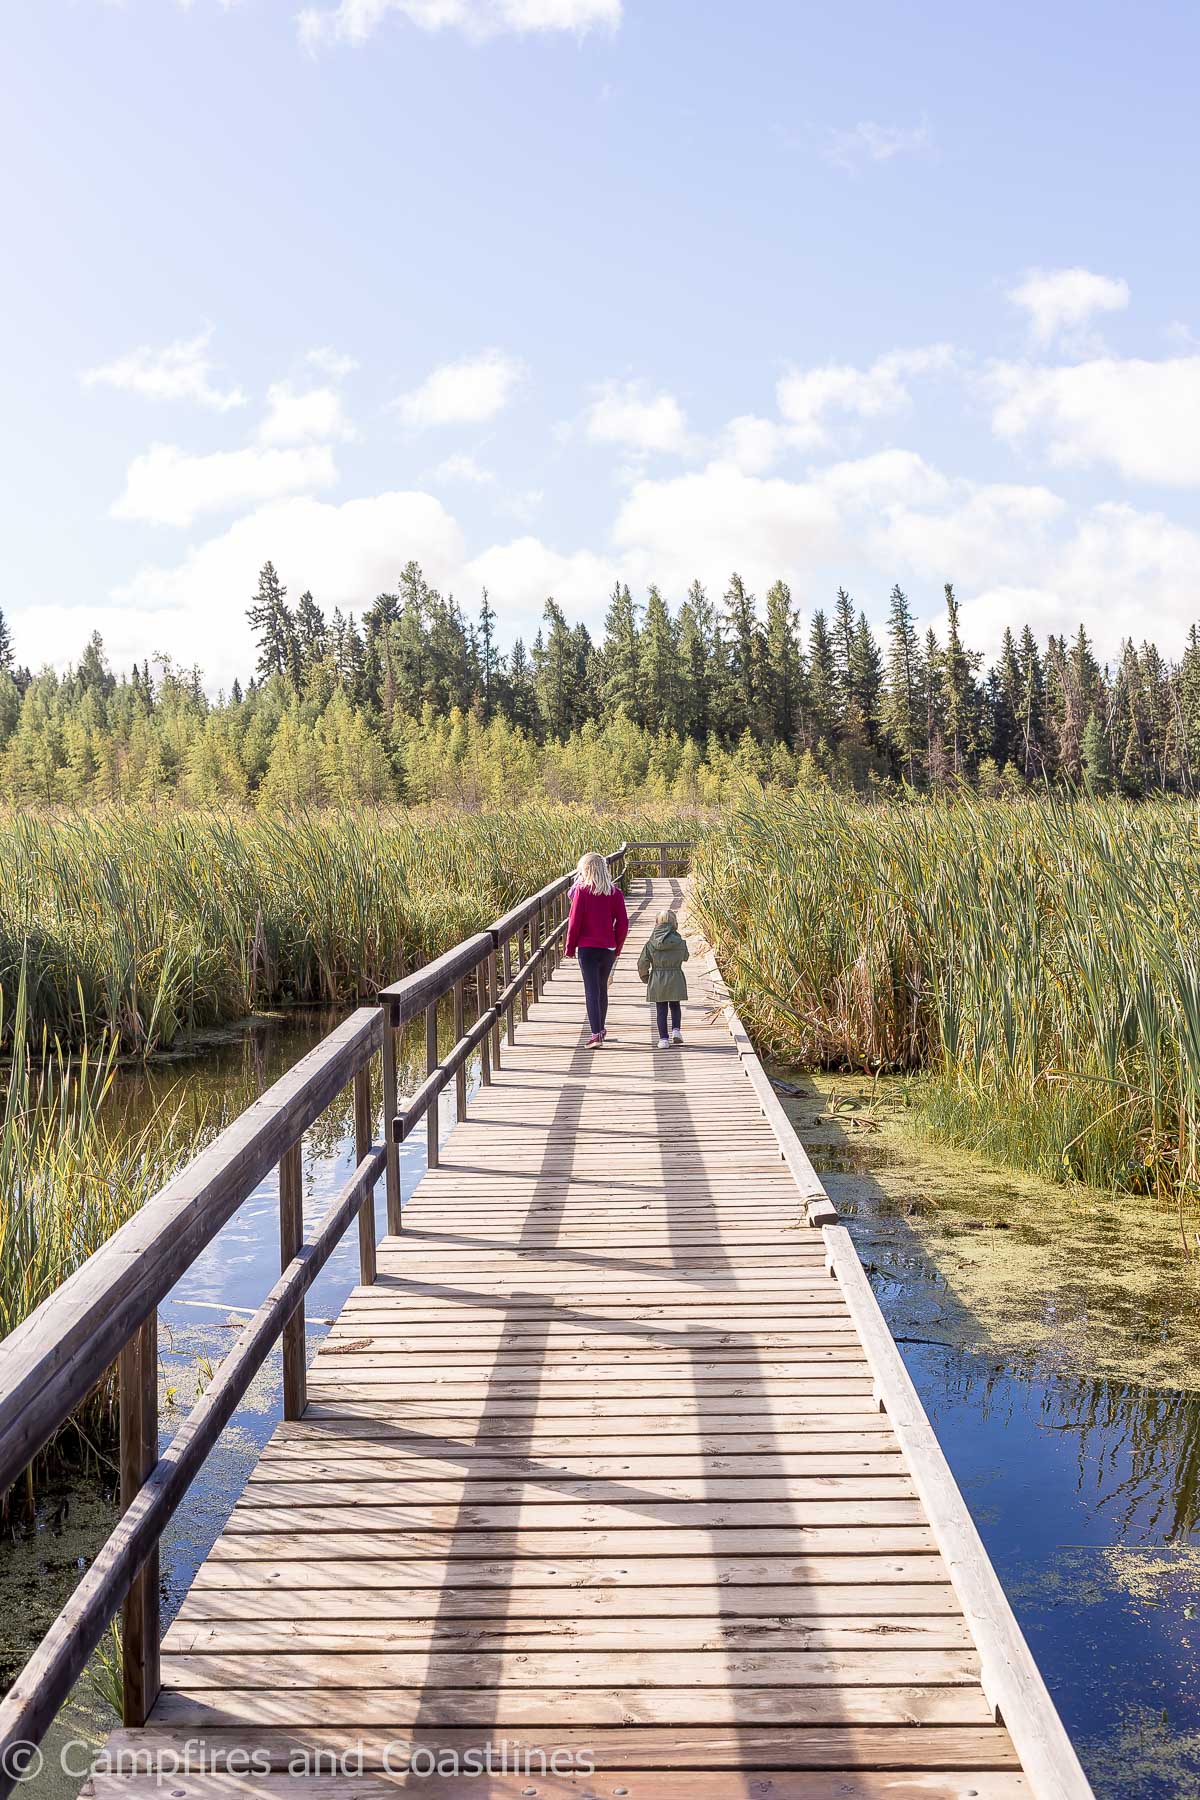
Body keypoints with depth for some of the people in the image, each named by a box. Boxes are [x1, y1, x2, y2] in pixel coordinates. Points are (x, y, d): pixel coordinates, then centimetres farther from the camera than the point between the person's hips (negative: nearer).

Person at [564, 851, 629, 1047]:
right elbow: (623, 924, 1)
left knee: (591, 991, -4)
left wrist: (570, 947, 2)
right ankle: (600, 1030, 32)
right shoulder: (615, 893, 0)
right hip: (608, 949, 4)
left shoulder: (582, 891, -9)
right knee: (602, 989, 19)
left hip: (587, 948, -4)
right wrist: (617, 948, 13)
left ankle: (596, 1034, -14)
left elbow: (574, 922, -9)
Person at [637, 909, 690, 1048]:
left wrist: (645, 977, 13)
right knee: (675, 1006, 20)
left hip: (657, 980, 0)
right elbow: (685, 957, 12)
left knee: (661, 1010, 6)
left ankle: (663, 1038, 3)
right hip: (675, 978, 0)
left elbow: (642, 963, -4)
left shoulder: (651, 943, -5)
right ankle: (676, 1030, 4)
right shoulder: (679, 942, -6)